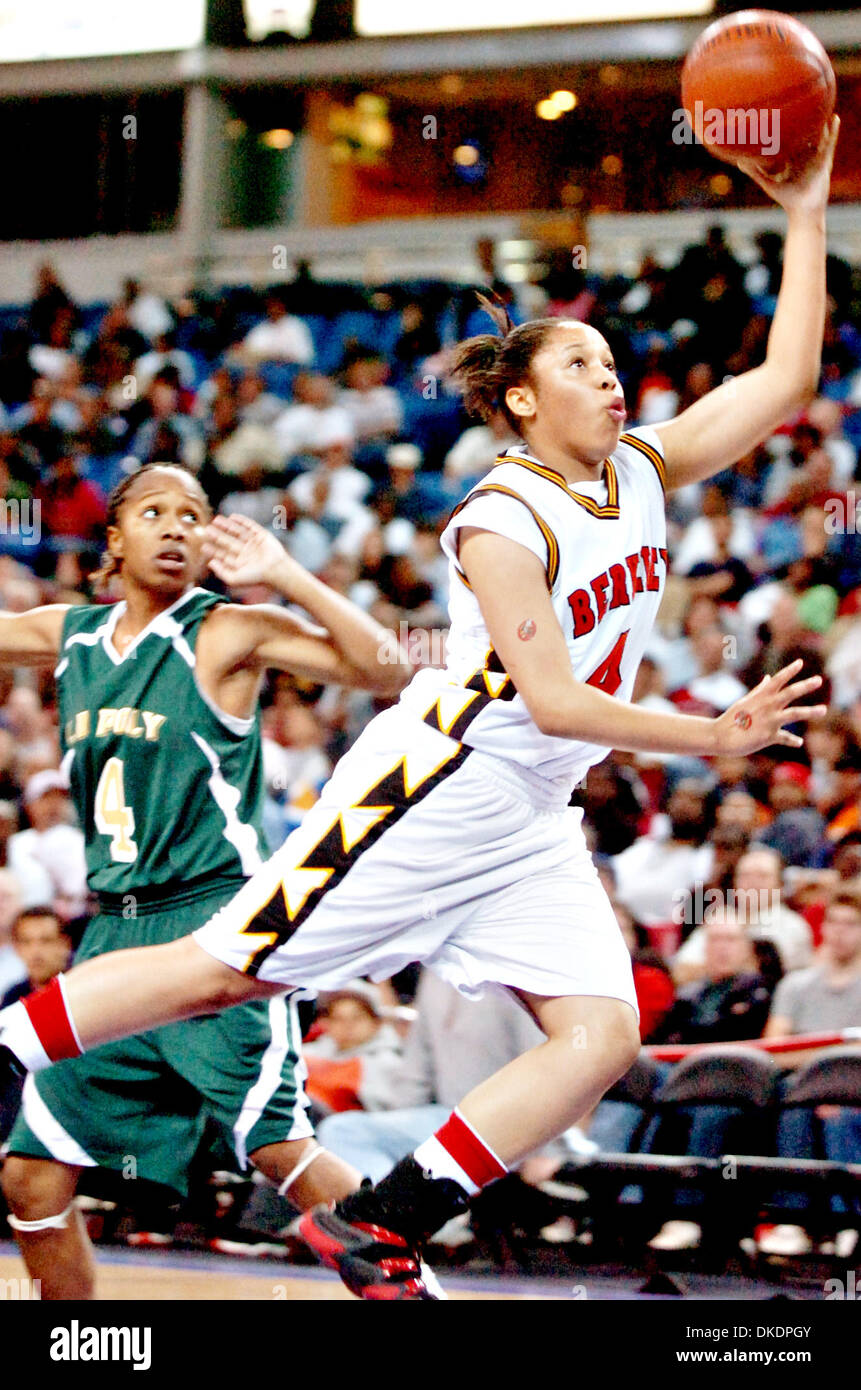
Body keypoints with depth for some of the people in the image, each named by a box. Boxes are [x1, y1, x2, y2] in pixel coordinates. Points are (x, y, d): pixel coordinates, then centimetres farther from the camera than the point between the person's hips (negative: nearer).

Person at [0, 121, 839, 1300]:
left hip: (533, 820, 7)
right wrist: (715, 737, -22)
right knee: (227, 970, -5)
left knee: (602, 1038, -8)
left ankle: (378, 1227, -5)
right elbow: (556, 702, -22)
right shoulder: (503, 523, -16)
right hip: (436, 786, -7)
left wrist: (805, 216, -4)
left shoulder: (643, 471, 6)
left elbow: (783, 384, 1)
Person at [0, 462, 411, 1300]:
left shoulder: (227, 633, -5)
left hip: (213, 920, -6)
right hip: (115, 931, 6)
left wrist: (282, 577, -19)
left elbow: (384, 671, -14)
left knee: (281, 1149, -16)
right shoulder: (70, 635, 10)